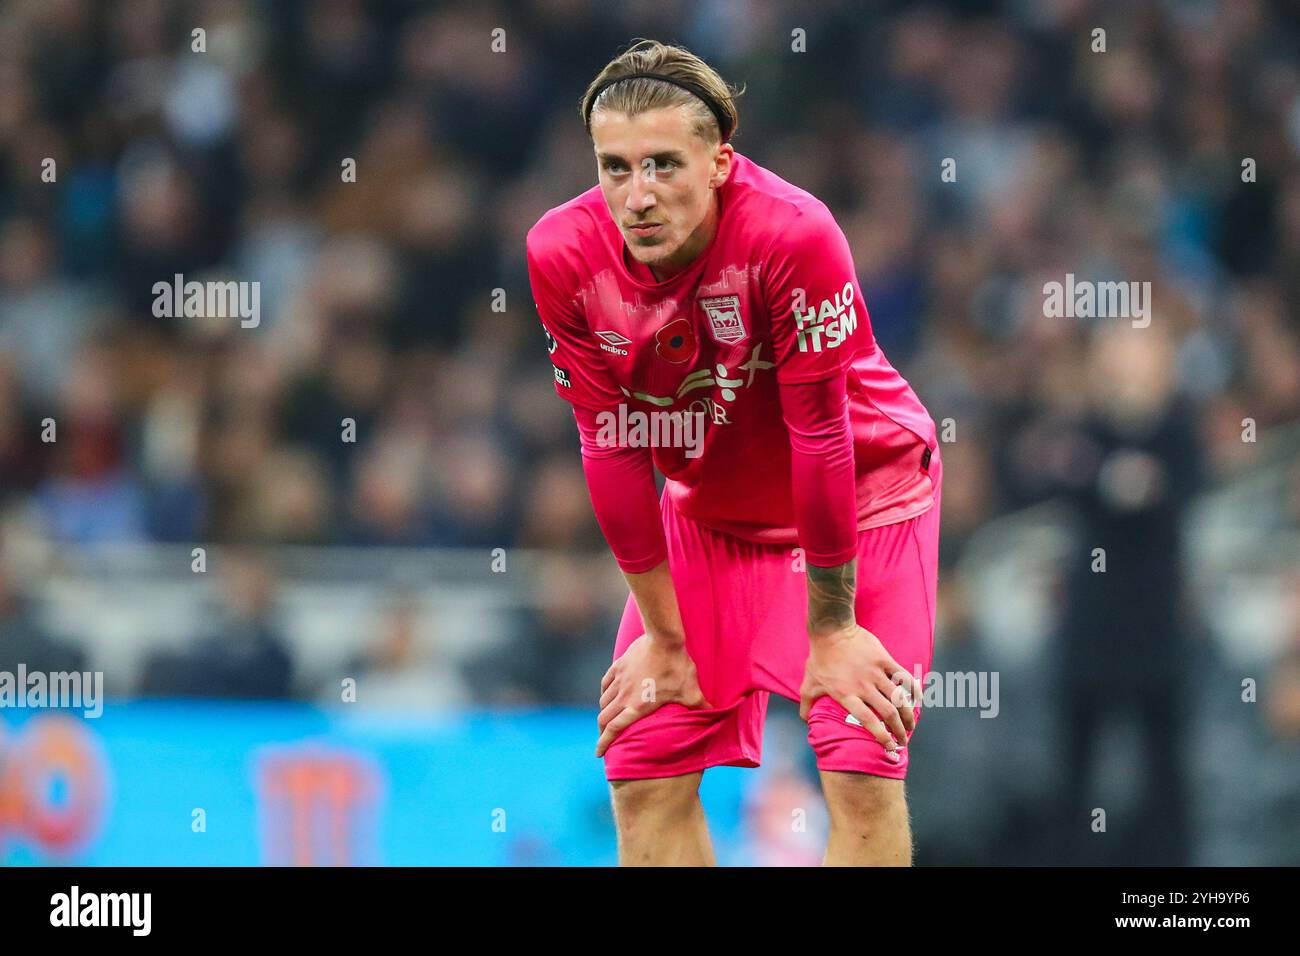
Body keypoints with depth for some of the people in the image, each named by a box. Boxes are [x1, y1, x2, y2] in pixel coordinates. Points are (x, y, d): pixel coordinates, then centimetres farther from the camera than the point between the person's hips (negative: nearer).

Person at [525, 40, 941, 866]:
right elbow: (613, 446, -13)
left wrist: (831, 633, -20)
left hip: (866, 493, -4)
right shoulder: (563, 254, -20)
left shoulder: (793, 233, -33)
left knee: (862, 778, -14)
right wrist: (665, 637, -8)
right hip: (712, 509, 4)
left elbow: (819, 436, -27)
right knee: (644, 773, -1)